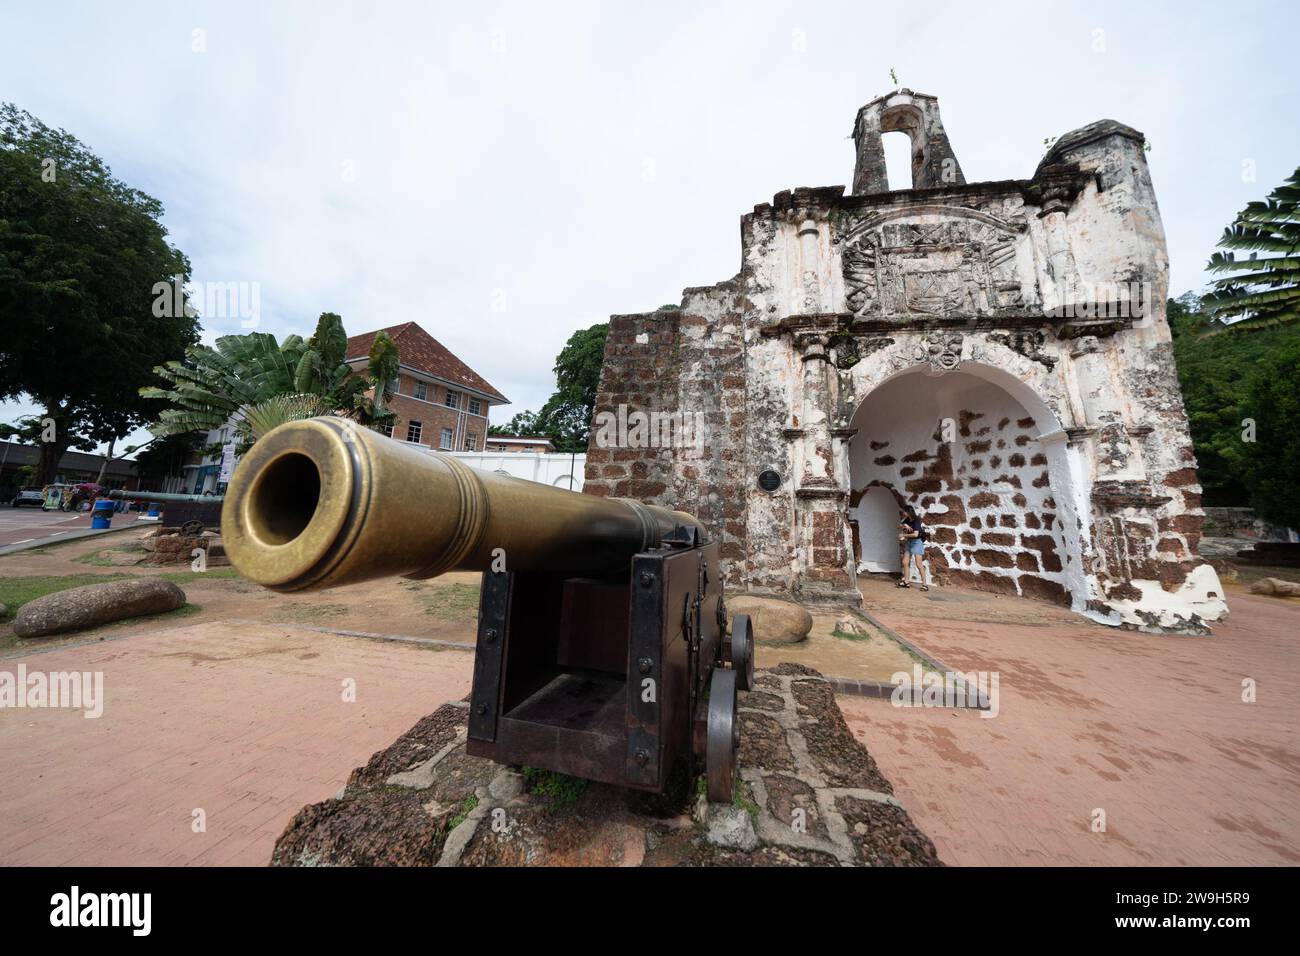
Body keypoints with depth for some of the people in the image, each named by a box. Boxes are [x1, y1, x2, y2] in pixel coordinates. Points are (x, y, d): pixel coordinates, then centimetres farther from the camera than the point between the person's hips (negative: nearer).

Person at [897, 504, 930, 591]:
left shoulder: (916, 521, -18)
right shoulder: (907, 520, 4)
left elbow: (915, 534, -27)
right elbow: (899, 526, 14)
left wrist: (903, 535, -18)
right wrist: (904, 525, -7)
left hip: (917, 542, -8)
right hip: (909, 542, 8)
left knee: (919, 565, -8)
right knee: (905, 562, 9)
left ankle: (925, 584, -1)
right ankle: (906, 582, 16)